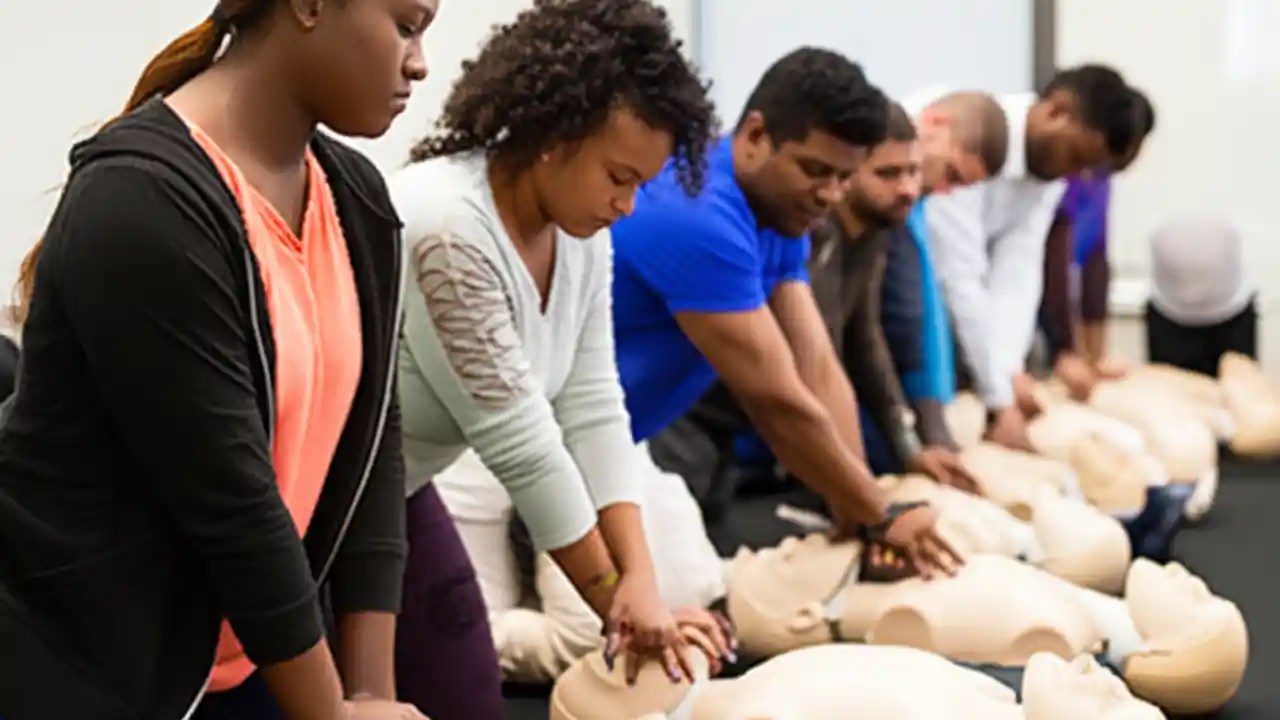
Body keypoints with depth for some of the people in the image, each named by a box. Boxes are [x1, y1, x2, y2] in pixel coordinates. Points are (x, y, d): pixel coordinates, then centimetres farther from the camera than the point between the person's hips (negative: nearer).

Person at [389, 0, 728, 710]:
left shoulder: (581, 235, -4)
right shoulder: (449, 231, -31)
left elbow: (592, 411, -5)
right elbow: (521, 444, -26)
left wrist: (640, 579, -15)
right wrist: (615, 597, -17)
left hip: (398, 493, 8)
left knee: (468, 701, 8)